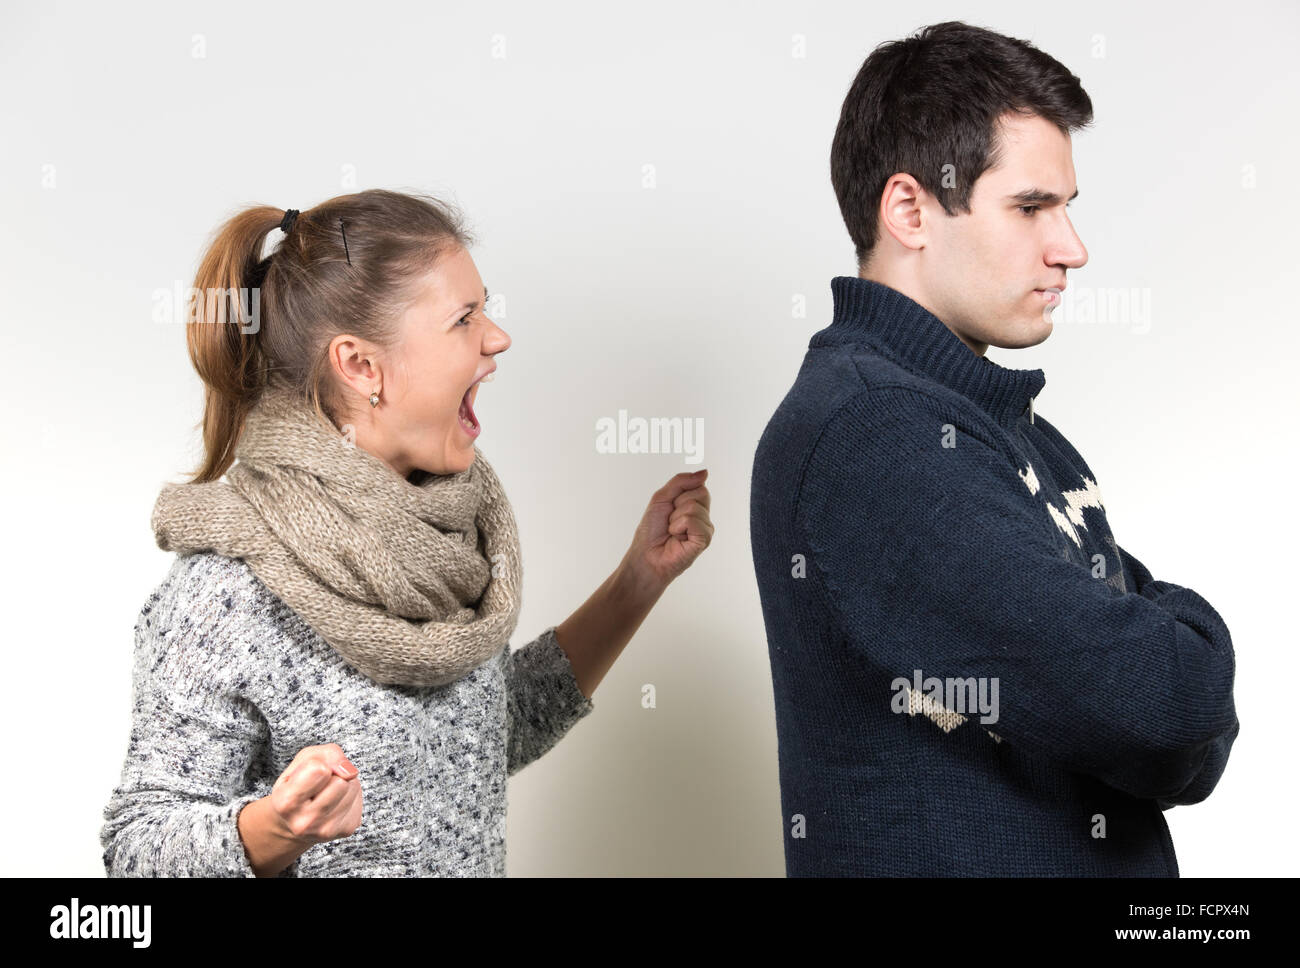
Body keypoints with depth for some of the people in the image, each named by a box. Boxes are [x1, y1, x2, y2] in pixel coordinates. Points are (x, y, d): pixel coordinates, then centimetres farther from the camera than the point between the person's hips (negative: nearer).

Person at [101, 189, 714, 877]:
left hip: (476, 860, 6)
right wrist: (276, 830, -38)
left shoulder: (447, 521, -6)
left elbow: (496, 732, 6)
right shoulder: (225, 589, -25)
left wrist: (641, 579, 0)